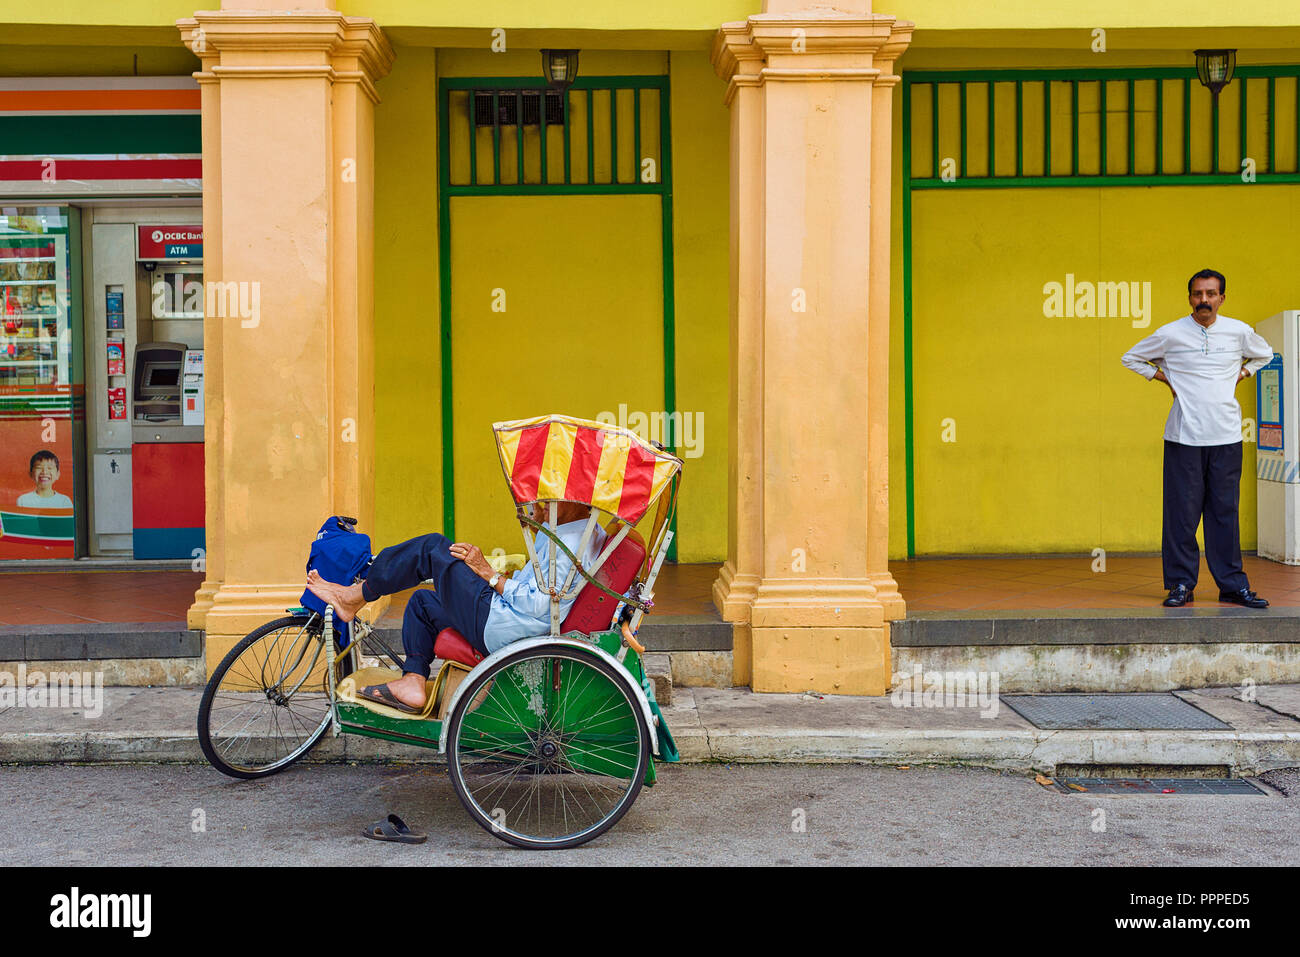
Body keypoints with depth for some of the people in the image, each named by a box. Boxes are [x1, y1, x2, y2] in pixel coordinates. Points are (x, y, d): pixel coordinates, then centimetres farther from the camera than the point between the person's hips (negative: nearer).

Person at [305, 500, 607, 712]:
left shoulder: (571, 544, -23)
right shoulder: (590, 531, 9)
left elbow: (537, 604, -27)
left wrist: (488, 573, -20)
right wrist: (542, 523, 13)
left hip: (496, 629, -11)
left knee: (433, 547, -6)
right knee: (423, 601, 28)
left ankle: (353, 596, 6)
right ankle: (412, 683, 18)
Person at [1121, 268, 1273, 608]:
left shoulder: (1239, 332, 6)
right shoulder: (1170, 334, 0)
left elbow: (1265, 354, 27)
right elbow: (1131, 358, 14)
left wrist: (1240, 374, 12)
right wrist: (1164, 378, 5)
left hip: (1226, 436, 2)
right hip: (1184, 436, -2)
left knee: (1225, 511, 4)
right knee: (1182, 510, -2)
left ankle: (1233, 585, 11)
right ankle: (1181, 584, 6)